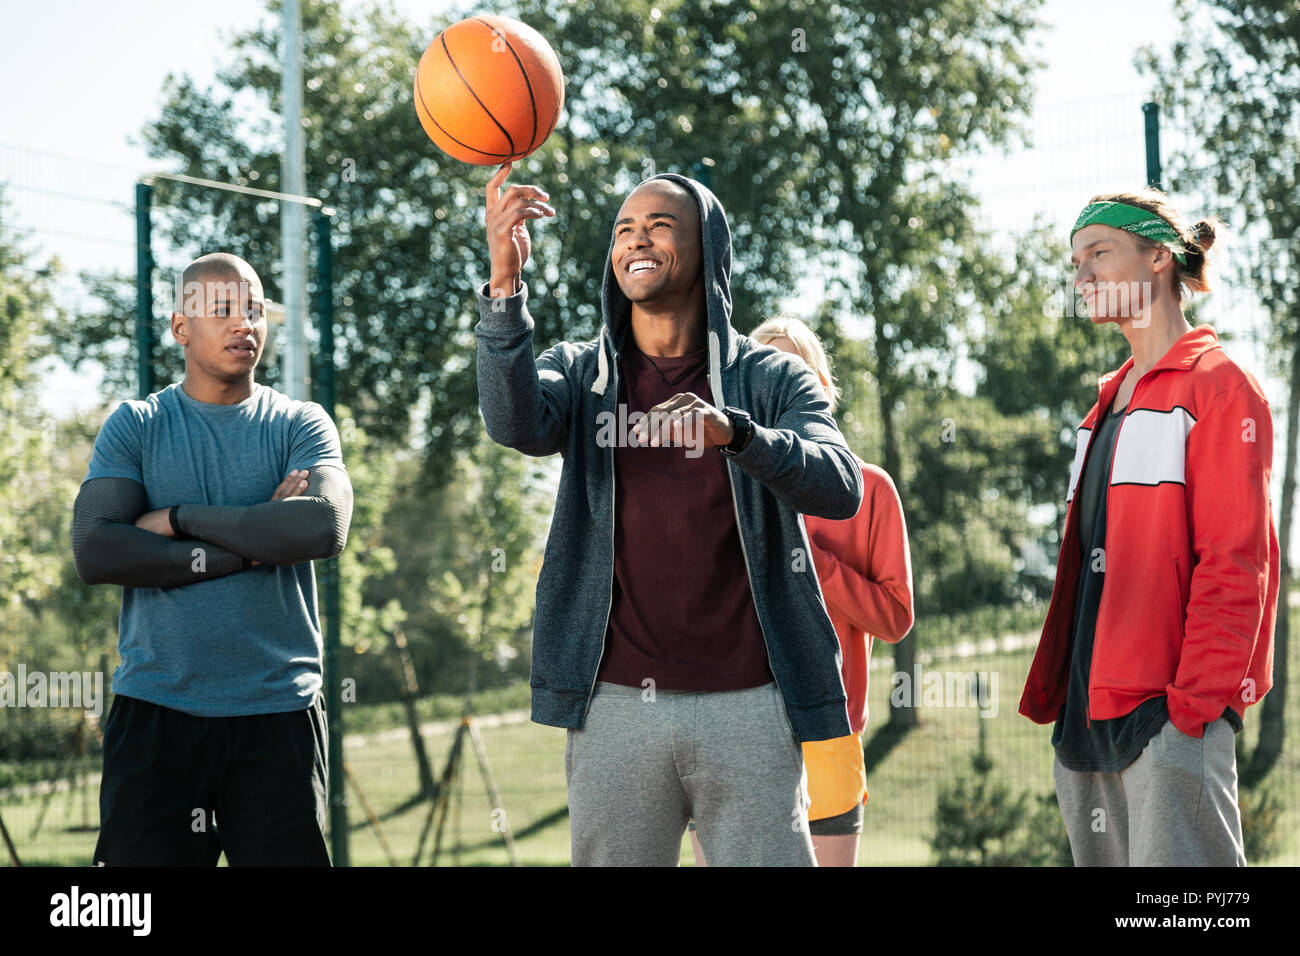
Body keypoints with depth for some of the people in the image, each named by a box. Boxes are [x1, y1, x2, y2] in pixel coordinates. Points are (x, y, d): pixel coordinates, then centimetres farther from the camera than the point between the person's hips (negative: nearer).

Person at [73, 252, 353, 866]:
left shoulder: (301, 425, 8)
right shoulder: (135, 426, 7)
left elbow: (324, 527, -13)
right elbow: (95, 553, -8)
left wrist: (180, 518, -9)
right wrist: (254, 544, -10)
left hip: (279, 716, 0)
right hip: (156, 714, 0)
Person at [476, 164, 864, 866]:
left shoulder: (770, 379, 5)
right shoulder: (580, 373, 9)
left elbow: (841, 487, -11)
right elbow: (515, 424, -13)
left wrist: (735, 433, -29)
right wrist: (505, 281, -26)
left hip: (745, 703, -1)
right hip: (615, 703, 1)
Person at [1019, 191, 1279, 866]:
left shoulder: (1216, 385, -3)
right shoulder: (1113, 399, 22)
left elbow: (1235, 559, -11)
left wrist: (1196, 701, -18)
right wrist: (1051, 688, 14)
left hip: (1168, 709, -8)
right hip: (1091, 710, 8)